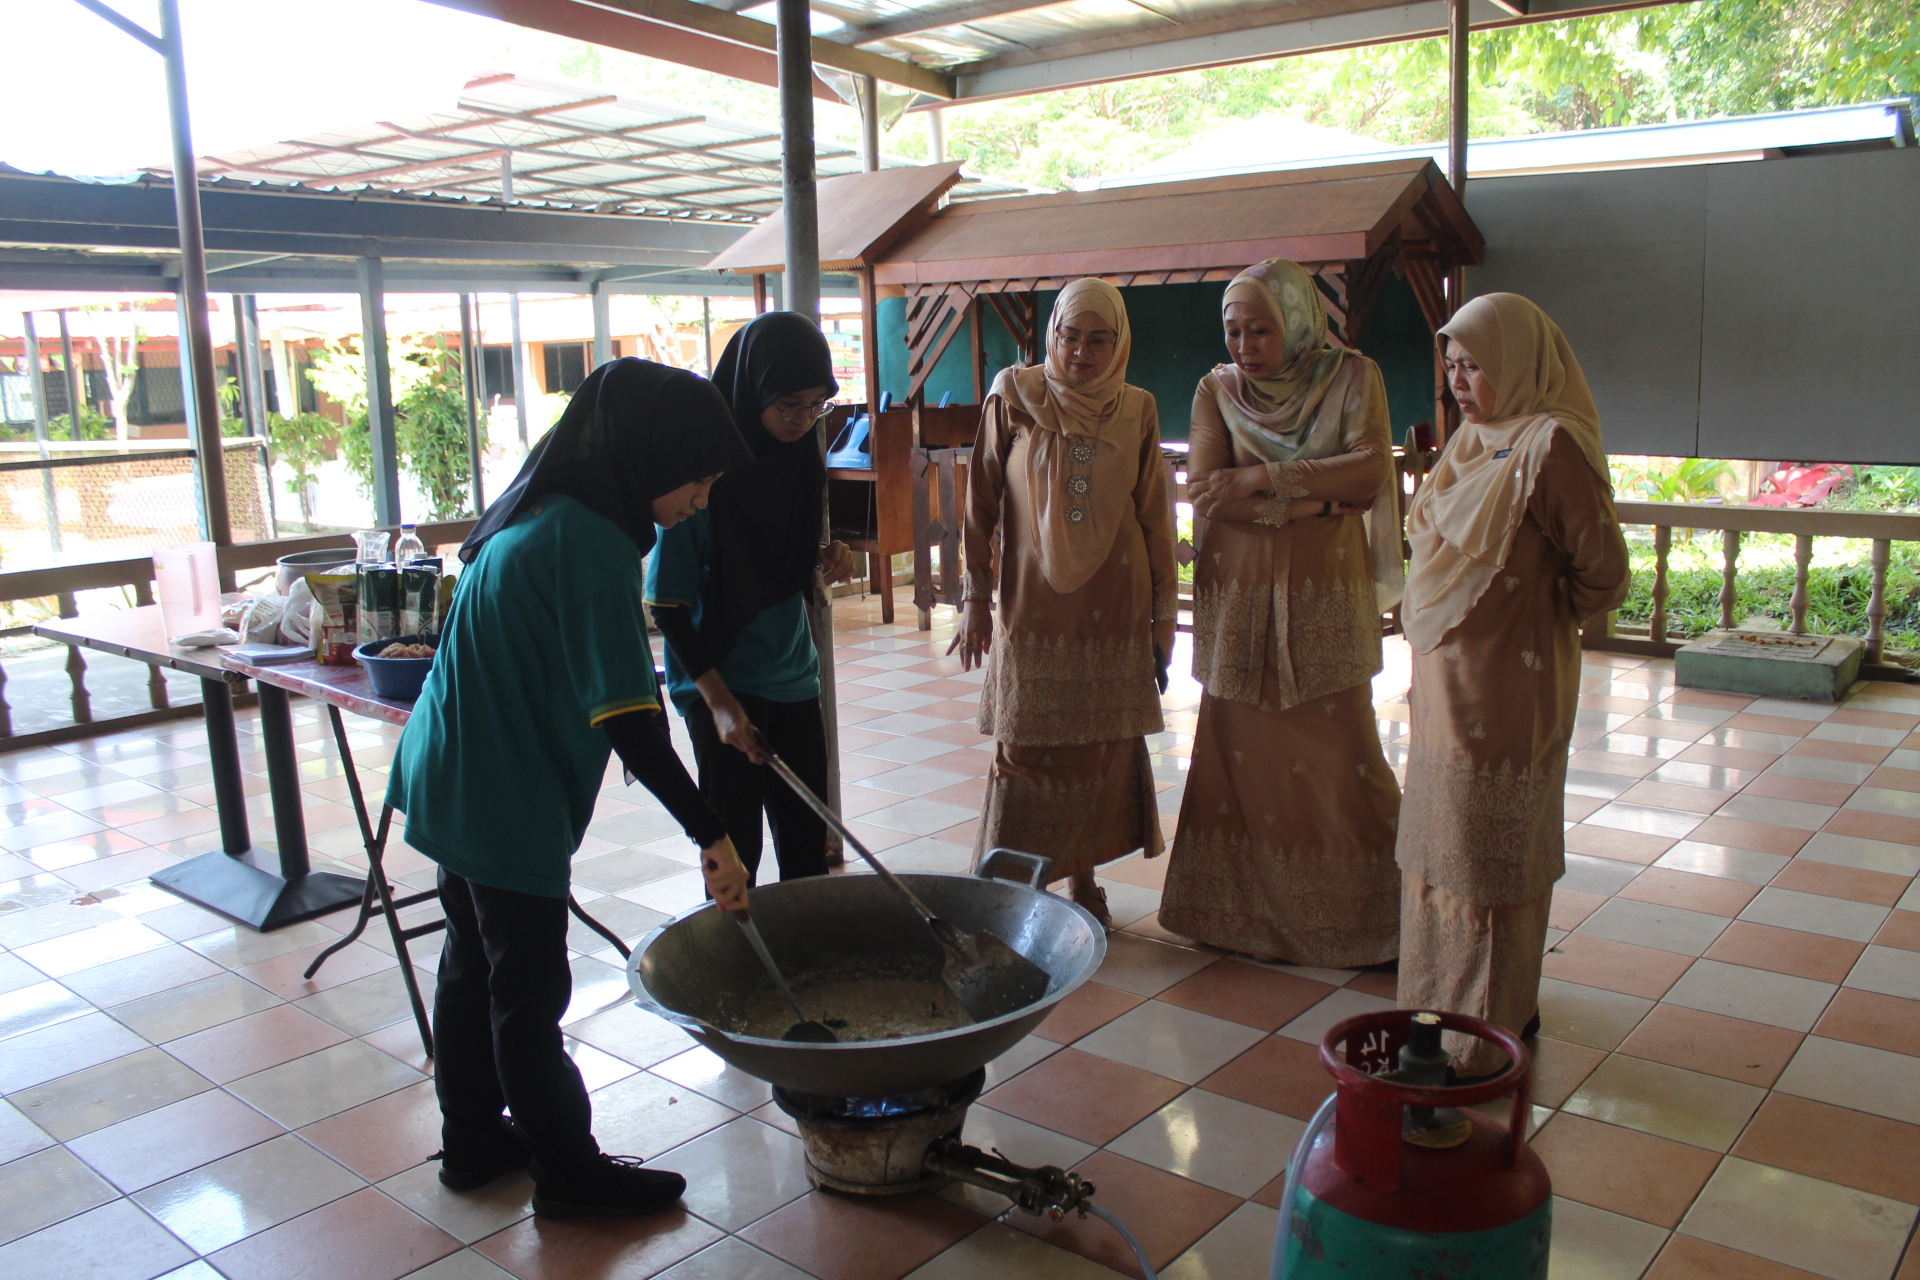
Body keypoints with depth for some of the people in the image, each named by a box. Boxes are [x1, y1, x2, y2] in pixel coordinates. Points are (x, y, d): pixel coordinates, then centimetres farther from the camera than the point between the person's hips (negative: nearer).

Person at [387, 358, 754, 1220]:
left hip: (454, 777, 10)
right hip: (503, 798, -10)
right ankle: (568, 1172, 19)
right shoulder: (590, 542, -24)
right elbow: (626, 720, -27)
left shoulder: (541, 513, 6)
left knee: (474, 964, 20)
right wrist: (712, 835, -25)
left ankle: (473, 1140, 36)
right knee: (529, 992, 4)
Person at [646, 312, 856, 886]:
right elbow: (667, 603, -15)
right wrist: (717, 698, -21)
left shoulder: (801, 457, 2)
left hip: (794, 679, 6)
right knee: (735, 845, 2)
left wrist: (830, 558, -6)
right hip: (723, 683, -6)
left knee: (807, 841, 12)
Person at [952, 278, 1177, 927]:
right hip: (1033, 609, -2)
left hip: (1116, 612, 2)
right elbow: (981, 504, 0)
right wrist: (975, 599, -3)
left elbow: (1156, 517, 7)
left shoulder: (1137, 411, 4)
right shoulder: (1013, 399, -2)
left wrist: (1163, 613, 7)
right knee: (1026, 750, 1)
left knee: (1105, 749, 7)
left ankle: (1084, 878, 22)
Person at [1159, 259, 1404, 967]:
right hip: (1238, 594, 1)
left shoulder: (1352, 376, 2)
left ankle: (1376, 911, 13)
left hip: (1326, 595, -1)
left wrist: (1262, 478, -19)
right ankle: (1239, 909, 16)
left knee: (1342, 753, -2)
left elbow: (1370, 471, -13)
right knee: (1236, 752, 3)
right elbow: (1204, 490, -9)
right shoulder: (1217, 390, 4)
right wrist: (1315, 498, -14)